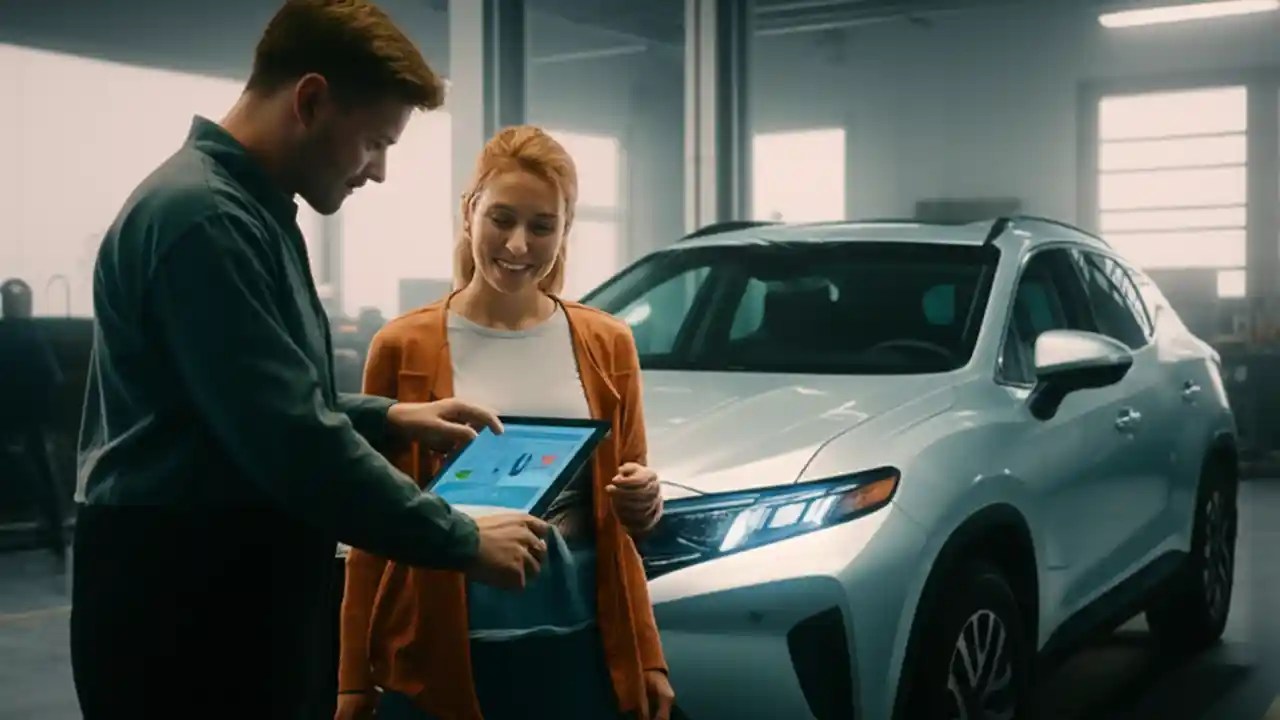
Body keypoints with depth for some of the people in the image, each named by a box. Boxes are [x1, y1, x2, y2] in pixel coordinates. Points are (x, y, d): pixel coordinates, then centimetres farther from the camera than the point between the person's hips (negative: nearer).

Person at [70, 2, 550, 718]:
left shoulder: (248, 208, 15)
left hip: (251, 592, 10)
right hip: (185, 609, -10)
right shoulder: (201, 215, -20)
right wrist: (463, 540, -17)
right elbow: (293, 442, -25)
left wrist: (389, 417, 11)